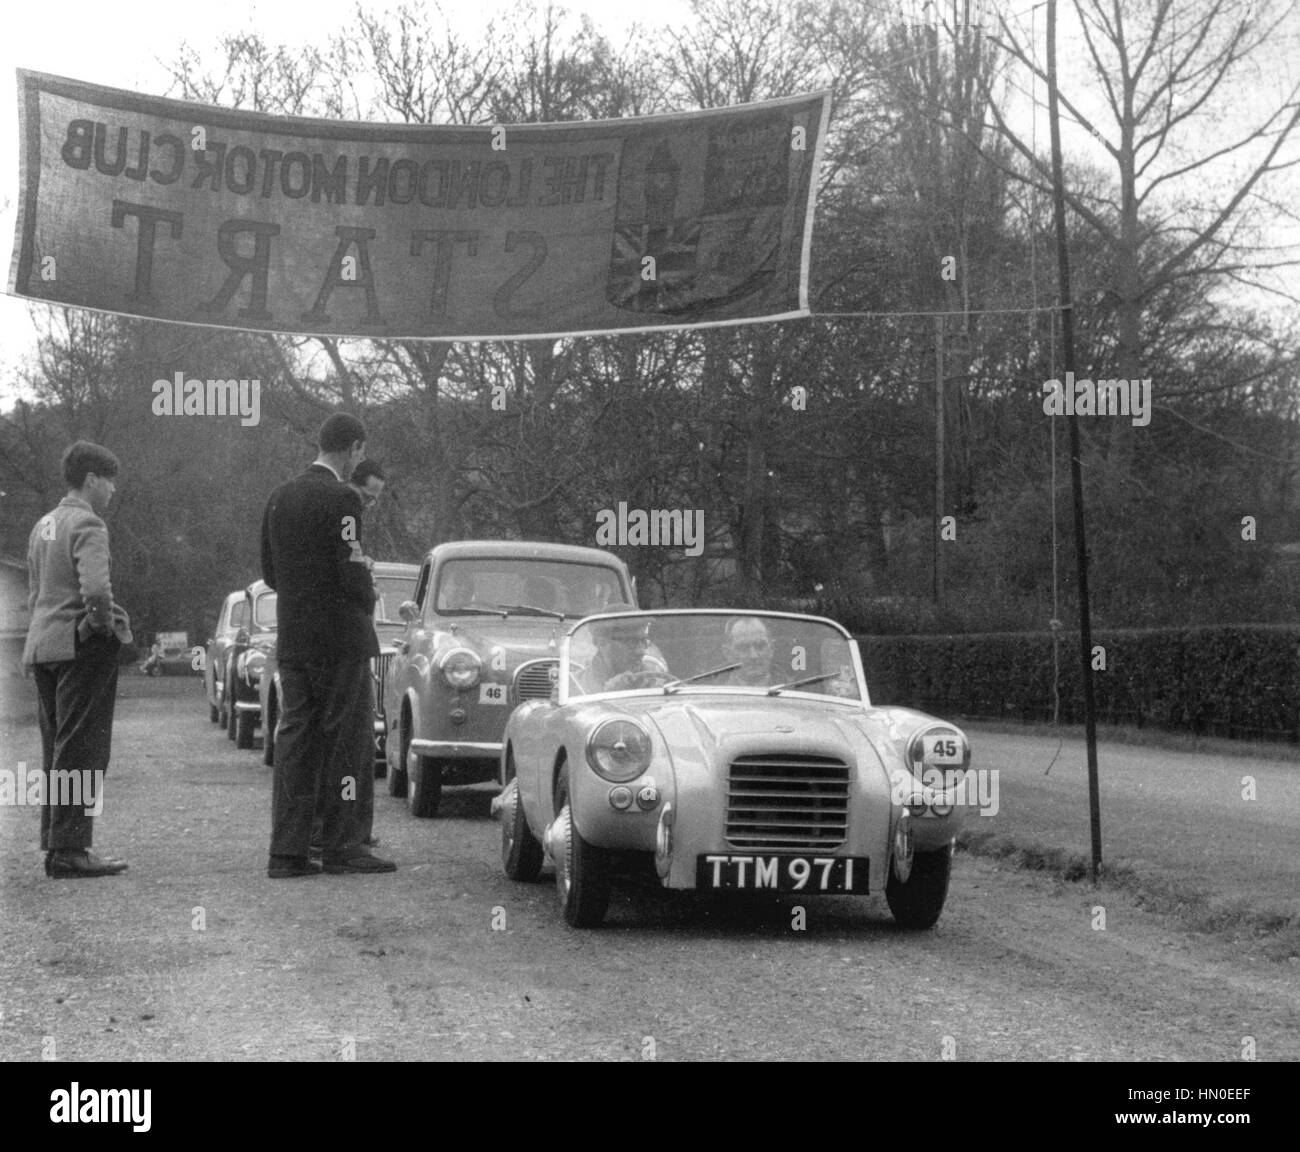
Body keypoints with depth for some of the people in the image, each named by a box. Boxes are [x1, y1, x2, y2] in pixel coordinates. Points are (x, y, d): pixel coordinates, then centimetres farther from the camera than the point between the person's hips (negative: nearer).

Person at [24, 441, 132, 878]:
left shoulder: (43, 525, 16)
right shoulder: (87, 525, -12)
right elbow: (95, 589, -27)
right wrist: (107, 624, -10)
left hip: (42, 645, 9)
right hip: (82, 645, -9)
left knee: (56, 750, 13)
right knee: (80, 751, -6)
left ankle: (55, 845, 17)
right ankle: (69, 850, -7)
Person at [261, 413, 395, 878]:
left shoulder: (279, 497, 10)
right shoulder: (342, 499, -13)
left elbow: (270, 572, 14)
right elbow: (352, 578, -17)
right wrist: (367, 599, 4)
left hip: (292, 636, 7)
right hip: (339, 634, -7)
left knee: (294, 736, 7)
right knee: (348, 736, 1)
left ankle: (287, 851, 6)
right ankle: (343, 845, 3)